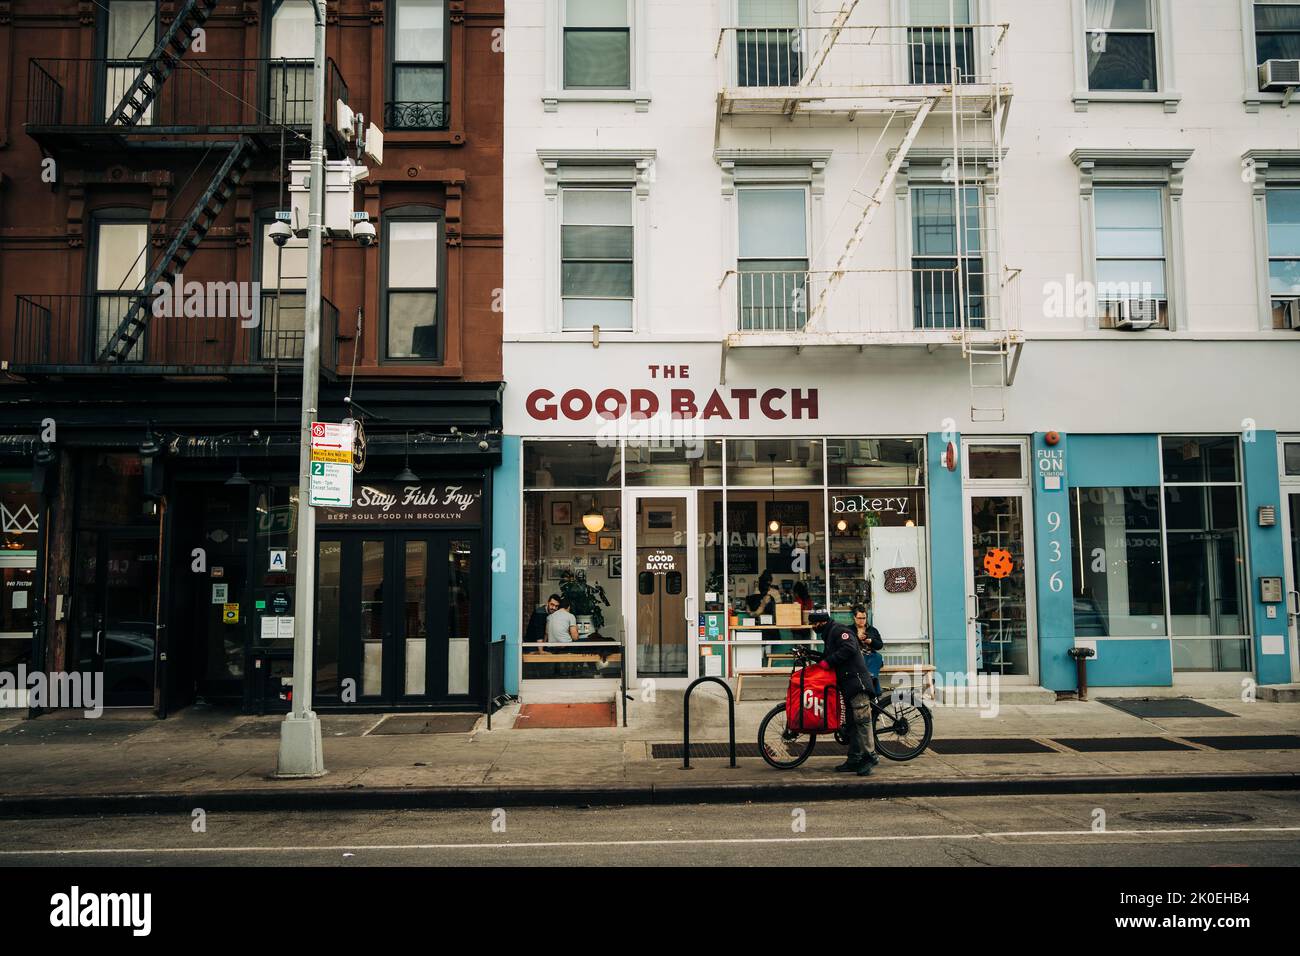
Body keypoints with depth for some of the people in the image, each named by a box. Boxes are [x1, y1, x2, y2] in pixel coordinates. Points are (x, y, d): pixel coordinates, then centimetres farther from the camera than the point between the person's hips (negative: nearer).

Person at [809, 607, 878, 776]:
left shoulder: (839, 630, -8)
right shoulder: (828, 635, 24)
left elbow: (849, 648, -23)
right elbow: (828, 656, 25)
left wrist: (828, 661, -18)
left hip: (856, 680, -11)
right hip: (846, 683, 11)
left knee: (861, 718, -13)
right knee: (852, 722, 9)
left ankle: (870, 755, -12)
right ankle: (854, 759, 11)